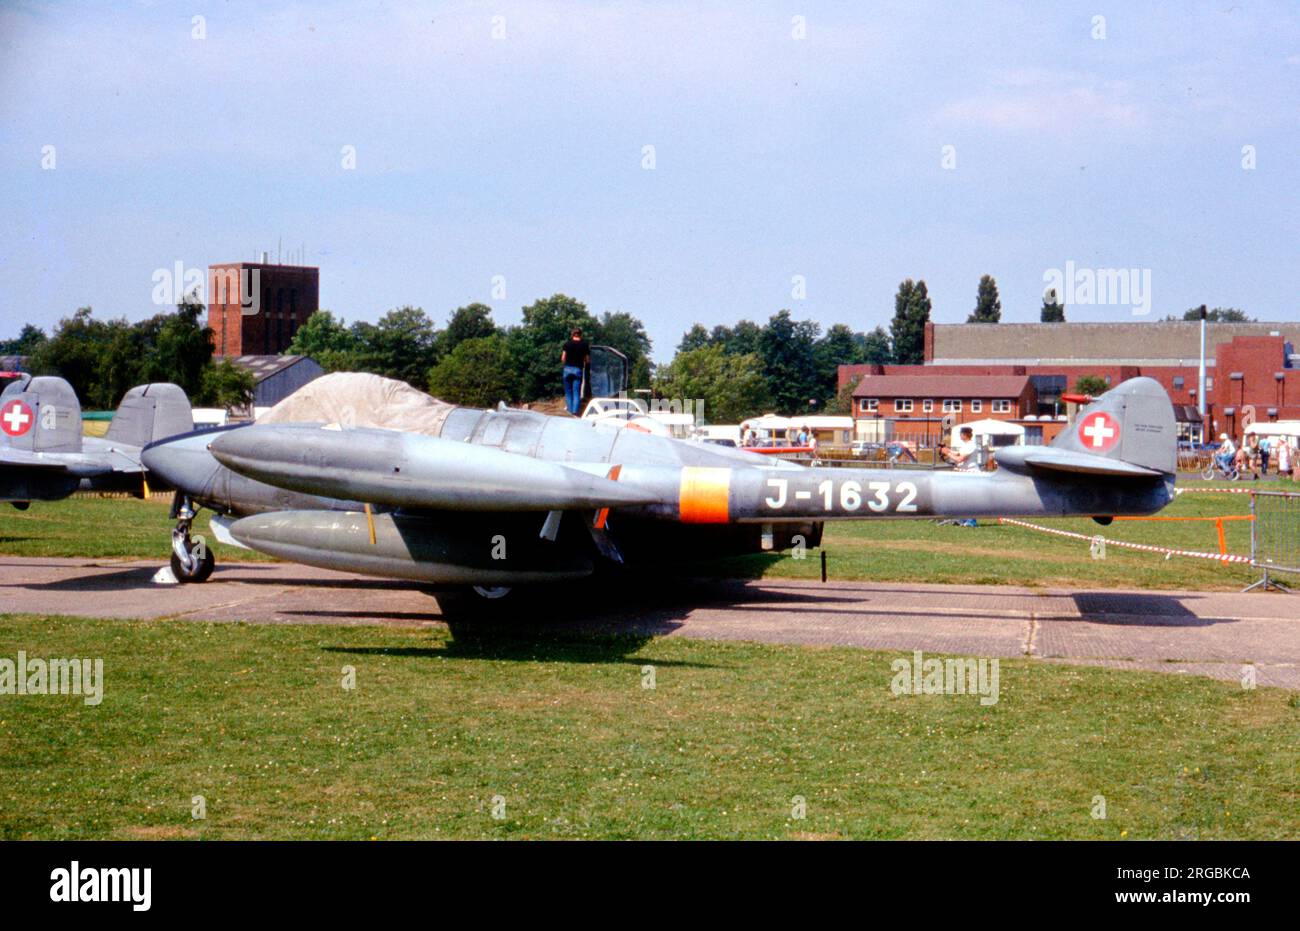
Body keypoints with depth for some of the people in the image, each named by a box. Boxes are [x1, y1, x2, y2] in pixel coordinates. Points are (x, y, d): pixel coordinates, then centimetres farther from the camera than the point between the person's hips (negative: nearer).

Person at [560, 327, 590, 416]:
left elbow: (563, 358, -2)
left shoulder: (567, 344, 0)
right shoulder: (584, 345, 1)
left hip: (568, 368, 0)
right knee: (576, 393, 0)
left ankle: (570, 411, 10)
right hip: (578, 369, 0)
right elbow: (587, 359, 3)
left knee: (568, 392, 12)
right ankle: (575, 412, -9)